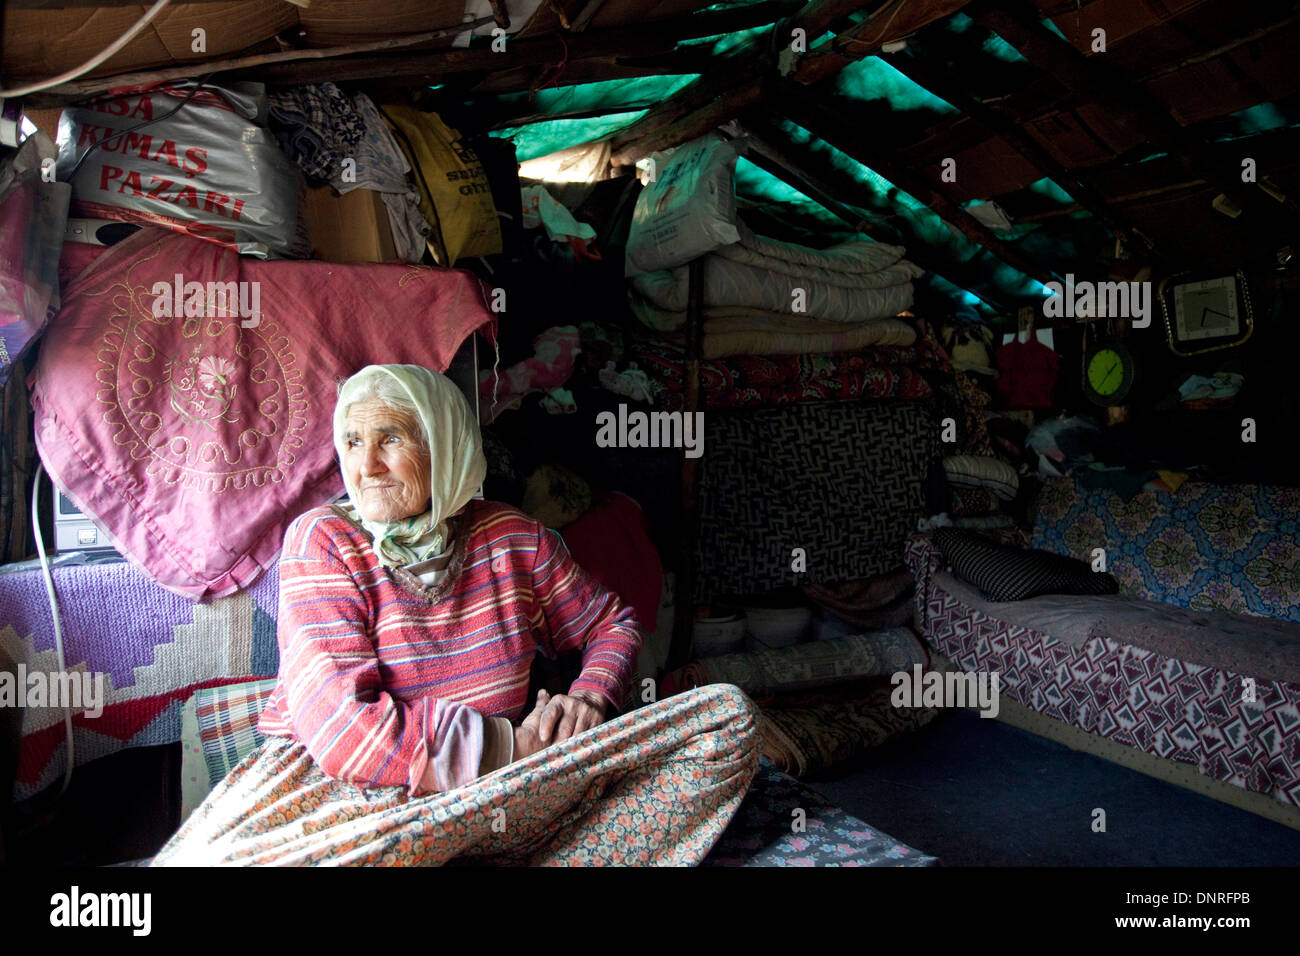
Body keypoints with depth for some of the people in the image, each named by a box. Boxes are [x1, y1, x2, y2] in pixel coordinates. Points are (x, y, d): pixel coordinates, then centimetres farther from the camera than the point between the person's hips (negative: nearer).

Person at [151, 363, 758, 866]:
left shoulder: (514, 538, 6)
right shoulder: (322, 540, -4)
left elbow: (613, 624, 18)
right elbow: (344, 730, -15)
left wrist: (589, 697, -5)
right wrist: (513, 748, -14)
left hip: (493, 796, 4)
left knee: (727, 716, -13)